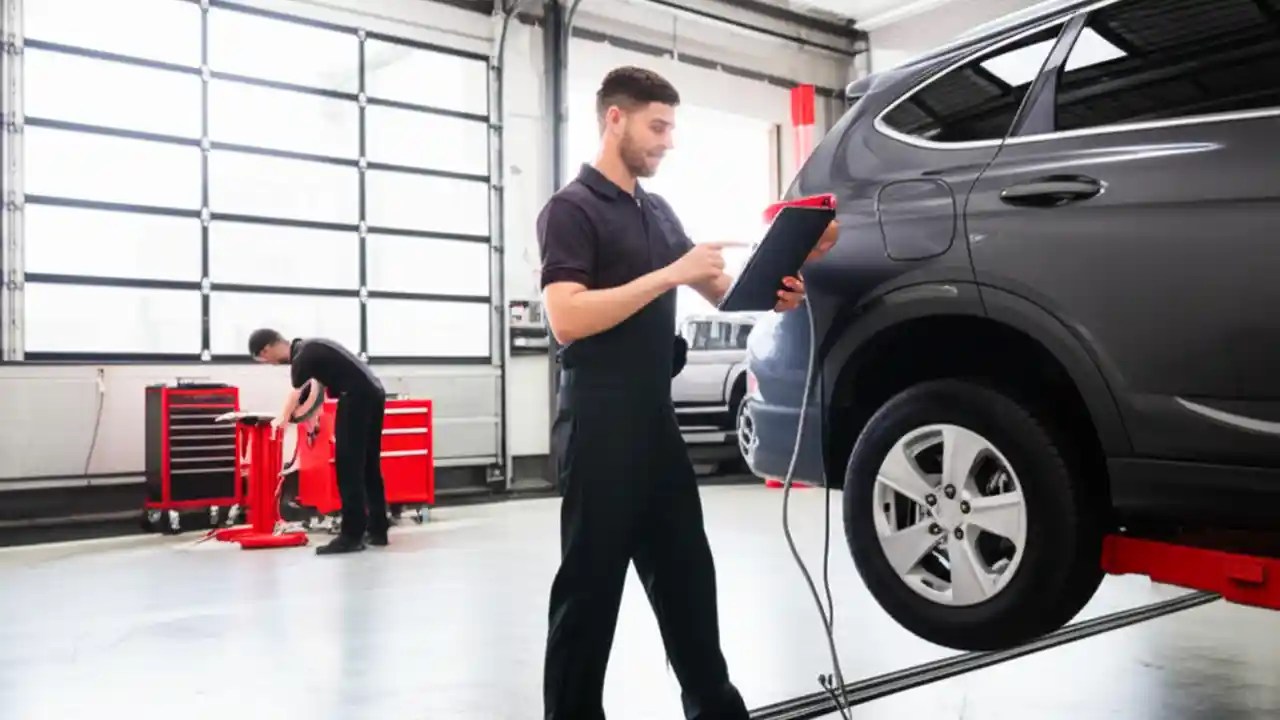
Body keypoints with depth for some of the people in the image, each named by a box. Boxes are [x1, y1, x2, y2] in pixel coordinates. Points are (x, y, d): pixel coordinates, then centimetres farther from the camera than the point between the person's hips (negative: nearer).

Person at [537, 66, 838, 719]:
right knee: (590, 585, 0)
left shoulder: (659, 212, 16)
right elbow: (567, 317, -22)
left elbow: (716, 289, 20)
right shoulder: (571, 209, -9)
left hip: (656, 420, 8)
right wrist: (669, 276, -23)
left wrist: (769, 292, -1)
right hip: (599, 427, -8)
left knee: (686, 574, 16)